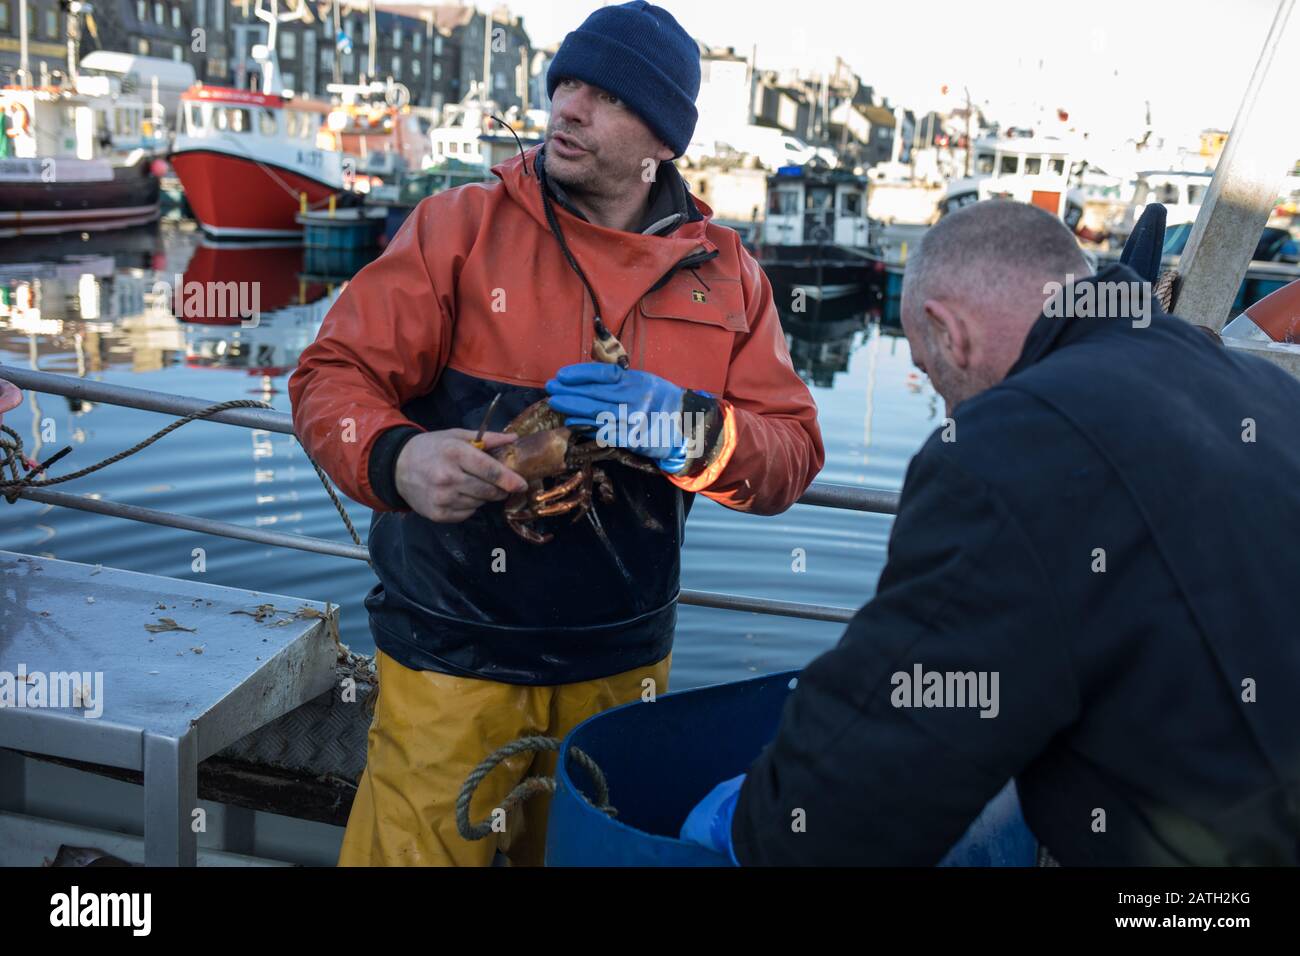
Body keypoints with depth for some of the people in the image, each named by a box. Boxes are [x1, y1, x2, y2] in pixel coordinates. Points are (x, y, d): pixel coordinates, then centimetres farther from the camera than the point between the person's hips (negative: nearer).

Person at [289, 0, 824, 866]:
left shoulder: (724, 273, 3)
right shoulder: (459, 227, -5)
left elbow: (791, 458, -1)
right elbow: (334, 376, -7)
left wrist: (685, 428, -22)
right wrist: (396, 459, -29)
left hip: (623, 666, 3)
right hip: (454, 661, -3)